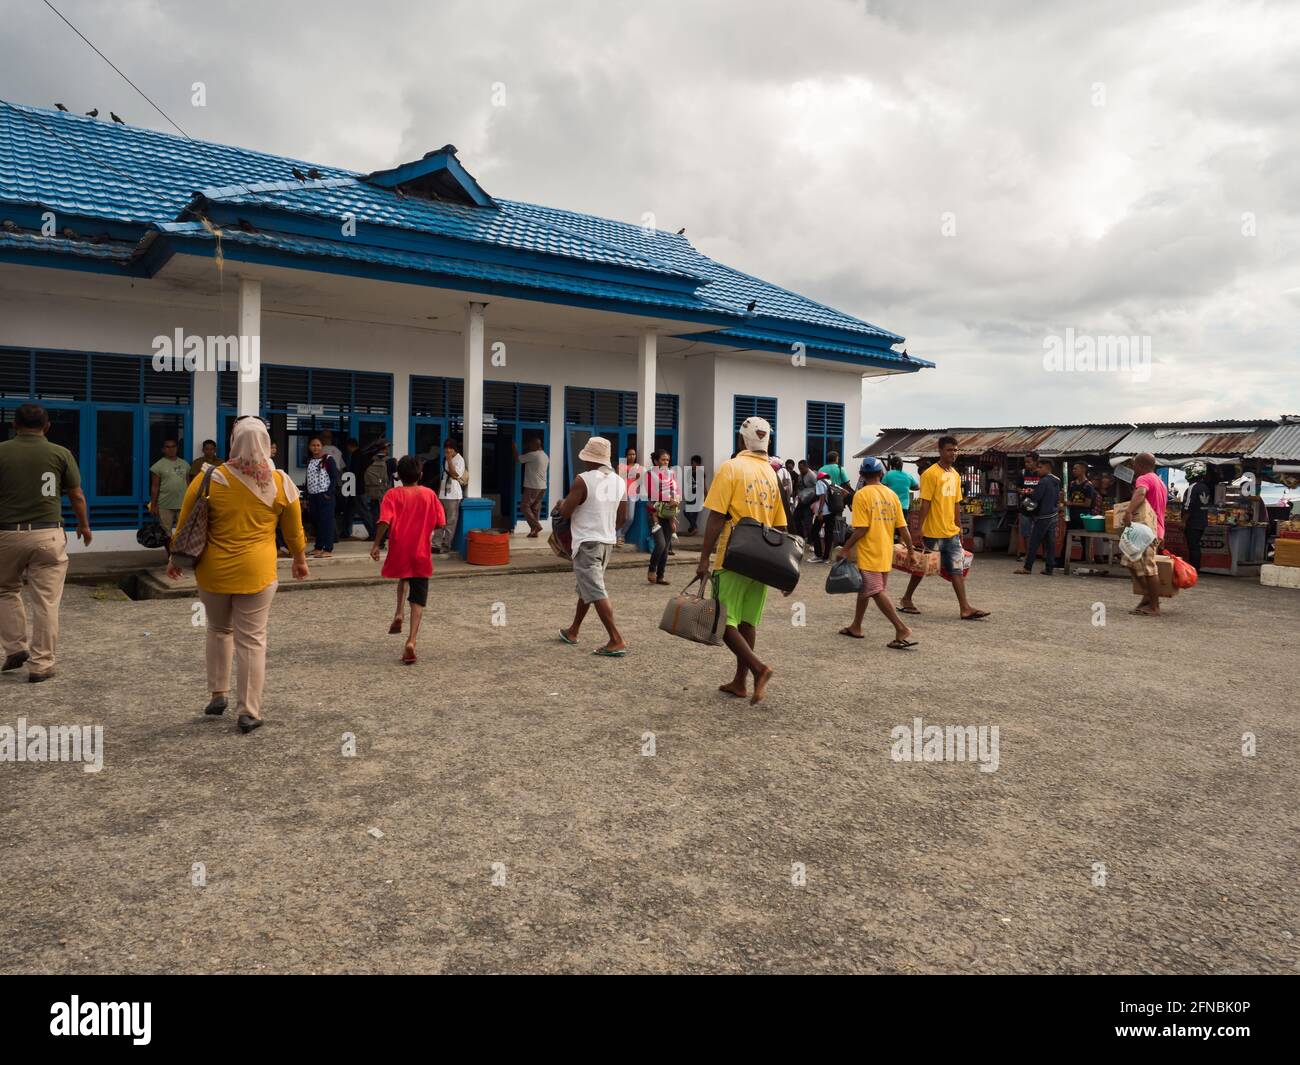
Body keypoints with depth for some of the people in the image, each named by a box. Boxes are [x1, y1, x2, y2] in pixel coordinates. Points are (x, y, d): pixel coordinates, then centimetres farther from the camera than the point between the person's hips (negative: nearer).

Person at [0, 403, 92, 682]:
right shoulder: (61, 454, -2)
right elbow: (77, 496, 6)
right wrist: (84, 526, 23)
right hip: (48, 535, -1)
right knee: (46, 601, 3)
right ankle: (40, 665, 7)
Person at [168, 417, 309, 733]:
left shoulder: (209, 479, -6)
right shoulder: (281, 484, -5)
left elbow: (186, 524, 4)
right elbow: (294, 530, 5)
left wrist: (176, 558, 19)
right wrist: (300, 560, 22)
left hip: (213, 571, 1)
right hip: (256, 573, -1)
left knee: (219, 630, 24)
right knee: (252, 641, 4)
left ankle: (218, 694, 26)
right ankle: (249, 713, 8)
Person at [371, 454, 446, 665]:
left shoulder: (393, 494, -3)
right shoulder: (429, 494, 2)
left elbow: (384, 521, -16)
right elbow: (440, 523, 3)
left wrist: (376, 544, -10)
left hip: (399, 551, 1)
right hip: (421, 553, 0)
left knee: (404, 577, 34)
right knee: (418, 600, 1)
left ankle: (399, 614, 16)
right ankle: (411, 641, -14)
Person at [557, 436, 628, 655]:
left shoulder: (583, 480, -14)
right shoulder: (620, 482, 5)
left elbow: (565, 512, -12)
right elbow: (622, 518, 9)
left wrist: (562, 502, 10)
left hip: (587, 543, -8)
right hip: (607, 542, 8)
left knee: (596, 593, -8)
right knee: (586, 587, 20)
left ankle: (616, 641, -13)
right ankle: (573, 631, 34)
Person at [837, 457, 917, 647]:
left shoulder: (862, 495, -12)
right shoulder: (891, 494, 4)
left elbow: (861, 528, -18)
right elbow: (902, 527, 4)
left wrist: (846, 549, -9)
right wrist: (910, 549, 14)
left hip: (869, 553, -7)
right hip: (886, 553, 7)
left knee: (877, 592, -6)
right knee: (864, 588, 19)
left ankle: (902, 629, -14)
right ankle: (856, 627, 29)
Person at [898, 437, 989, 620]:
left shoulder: (955, 475, 12)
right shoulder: (931, 473, -12)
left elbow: (956, 503, 17)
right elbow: (925, 502, -15)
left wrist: (959, 527, 16)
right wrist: (920, 528, -17)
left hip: (951, 532, 7)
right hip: (933, 532, -7)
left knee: (958, 569, 1)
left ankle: (965, 608, 0)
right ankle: (906, 599, 21)